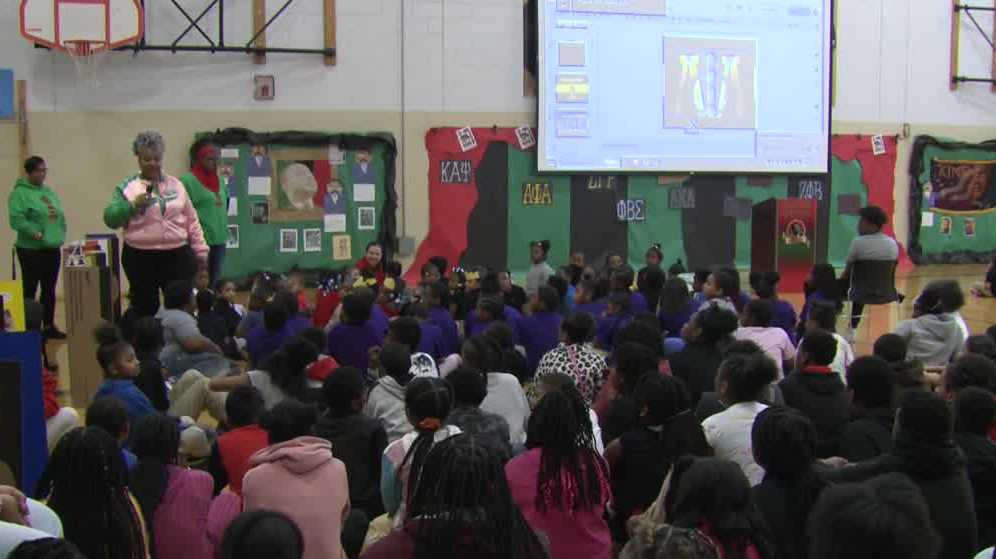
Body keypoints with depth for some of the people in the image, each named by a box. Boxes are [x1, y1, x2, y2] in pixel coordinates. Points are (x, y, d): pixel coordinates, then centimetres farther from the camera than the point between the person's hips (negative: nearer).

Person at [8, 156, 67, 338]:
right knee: (30, 290, -3)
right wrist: (33, 232, -24)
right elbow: (16, 219, -18)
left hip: (53, 249, 7)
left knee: (50, 290, 13)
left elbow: (60, 216, 20)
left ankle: (49, 327, 21)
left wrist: (60, 235, 8)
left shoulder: (49, 192, 15)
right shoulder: (19, 193, -8)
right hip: (31, 250, -7)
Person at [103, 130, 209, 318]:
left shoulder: (176, 185, 11)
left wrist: (201, 250, 10)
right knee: (146, 308, 5)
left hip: (177, 256, 2)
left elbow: (191, 221, 13)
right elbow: (110, 219, -6)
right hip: (140, 258, -2)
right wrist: (133, 204, -18)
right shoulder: (127, 187, 3)